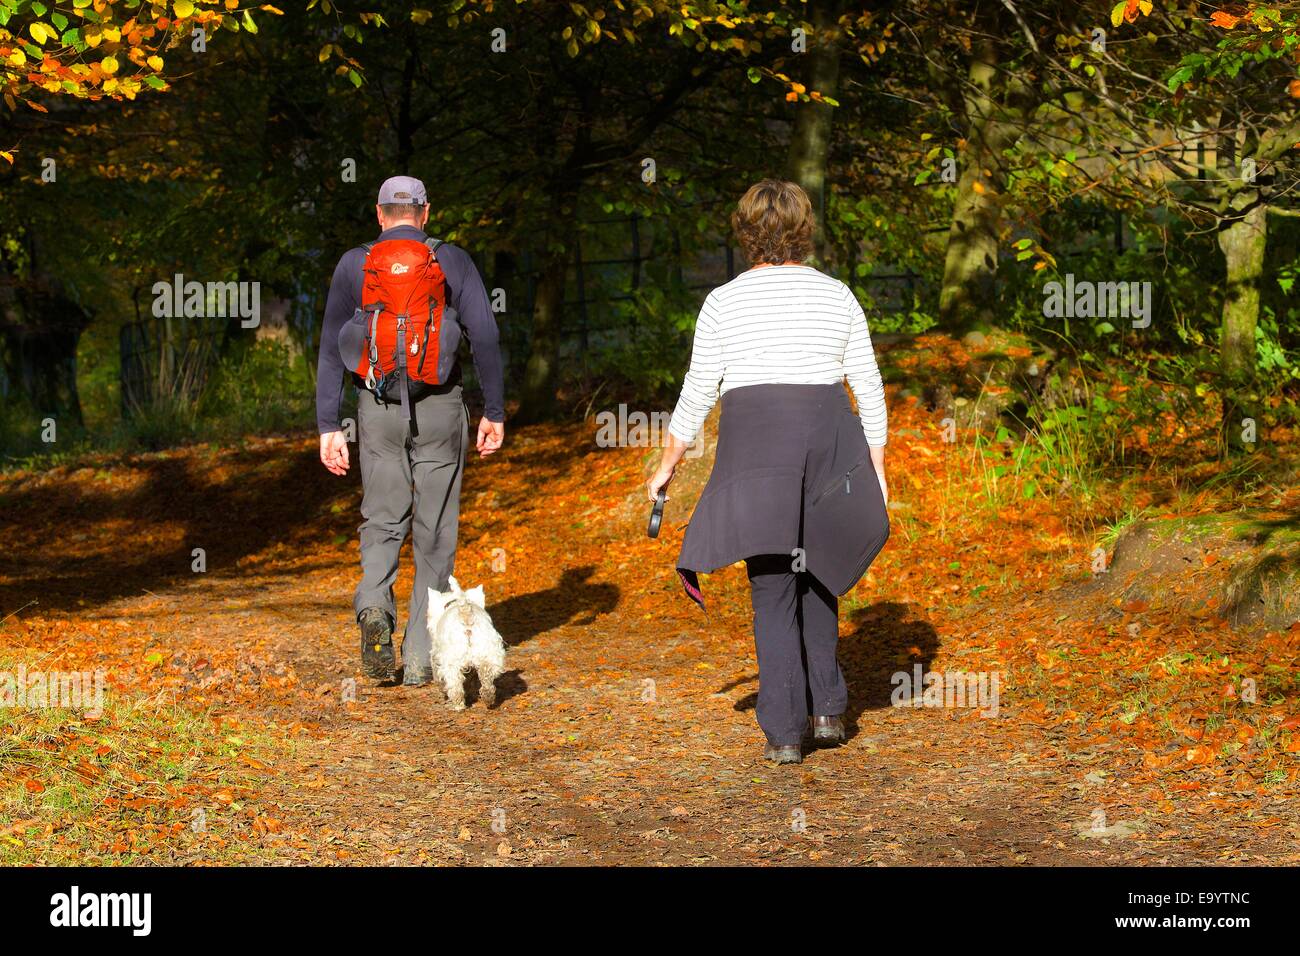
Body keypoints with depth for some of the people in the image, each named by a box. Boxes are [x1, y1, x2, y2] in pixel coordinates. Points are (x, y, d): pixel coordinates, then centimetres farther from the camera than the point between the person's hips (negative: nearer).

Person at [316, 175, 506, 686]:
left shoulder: (353, 265, 3)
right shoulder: (453, 261, 0)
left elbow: (332, 348, 0)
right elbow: (485, 338, -5)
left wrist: (328, 426, 2)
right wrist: (494, 412, 3)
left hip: (379, 409, 1)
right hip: (439, 408, -1)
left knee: (383, 521, 14)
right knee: (434, 533, 7)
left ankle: (374, 605, -16)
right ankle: (420, 657, 6)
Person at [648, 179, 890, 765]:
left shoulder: (723, 302, 1)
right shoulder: (837, 296, 7)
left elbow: (696, 397, 2)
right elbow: (869, 390, 7)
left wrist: (666, 469, 12)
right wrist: (877, 469, 13)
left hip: (755, 446, -2)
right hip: (828, 437, 2)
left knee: (772, 588, 2)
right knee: (816, 573, 20)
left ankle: (784, 733, -2)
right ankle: (826, 708, 13)